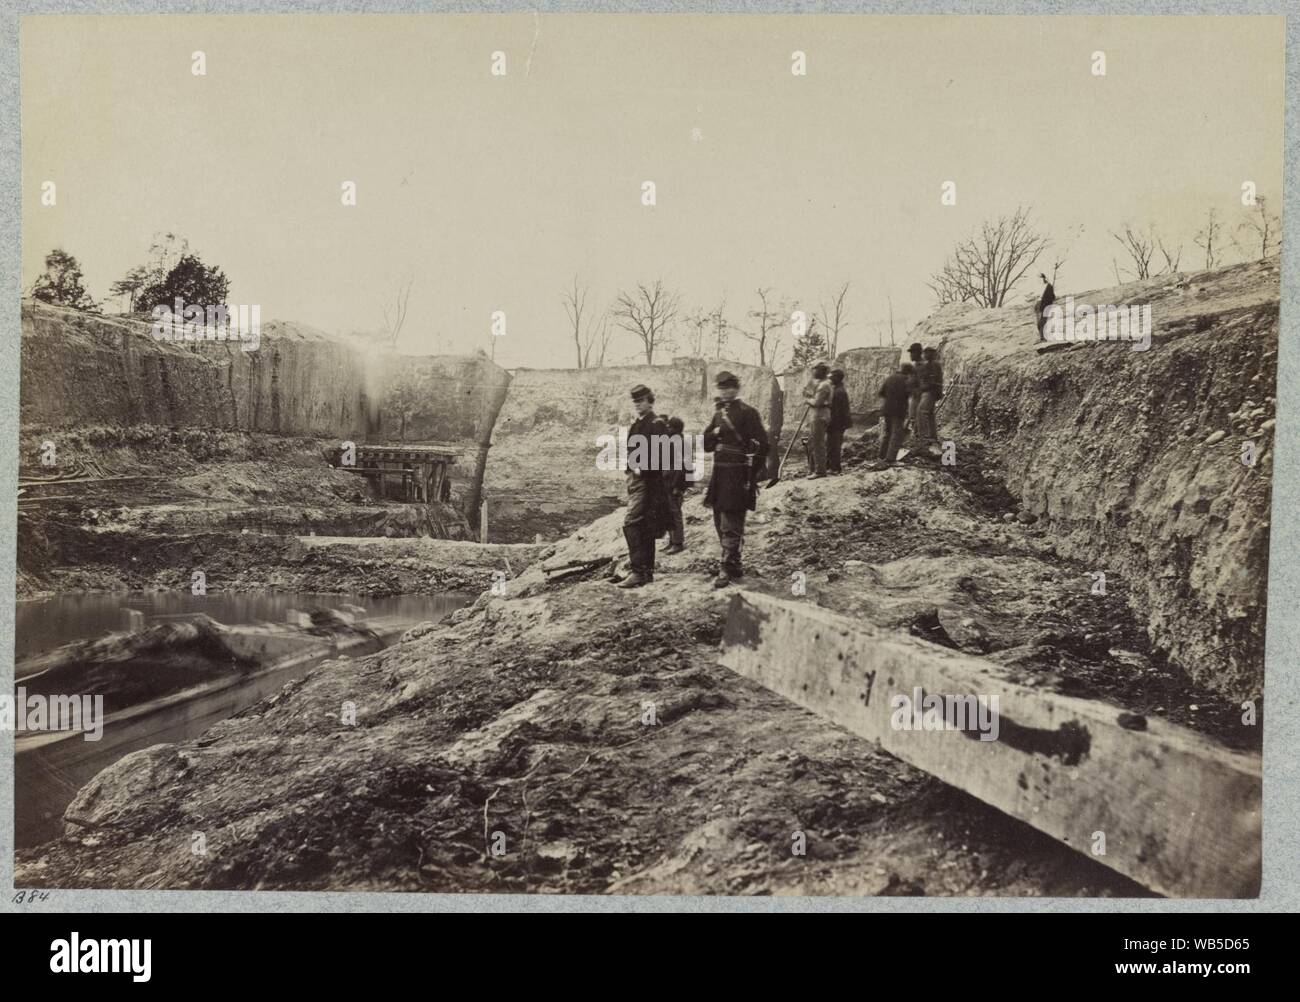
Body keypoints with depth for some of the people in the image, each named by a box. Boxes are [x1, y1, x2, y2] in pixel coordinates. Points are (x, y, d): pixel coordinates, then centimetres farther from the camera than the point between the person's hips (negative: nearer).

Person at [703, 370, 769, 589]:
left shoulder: (748, 413, -7)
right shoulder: (719, 414, 15)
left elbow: (762, 446, -10)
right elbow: (706, 445, 15)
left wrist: (751, 475, -12)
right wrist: (715, 433, -5)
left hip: (738, 475, -8)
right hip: (719, 473, 8)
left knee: (731, 525, -10)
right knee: (721, 523, 13)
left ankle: (727, 569, -9)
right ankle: (734, 565, 25)